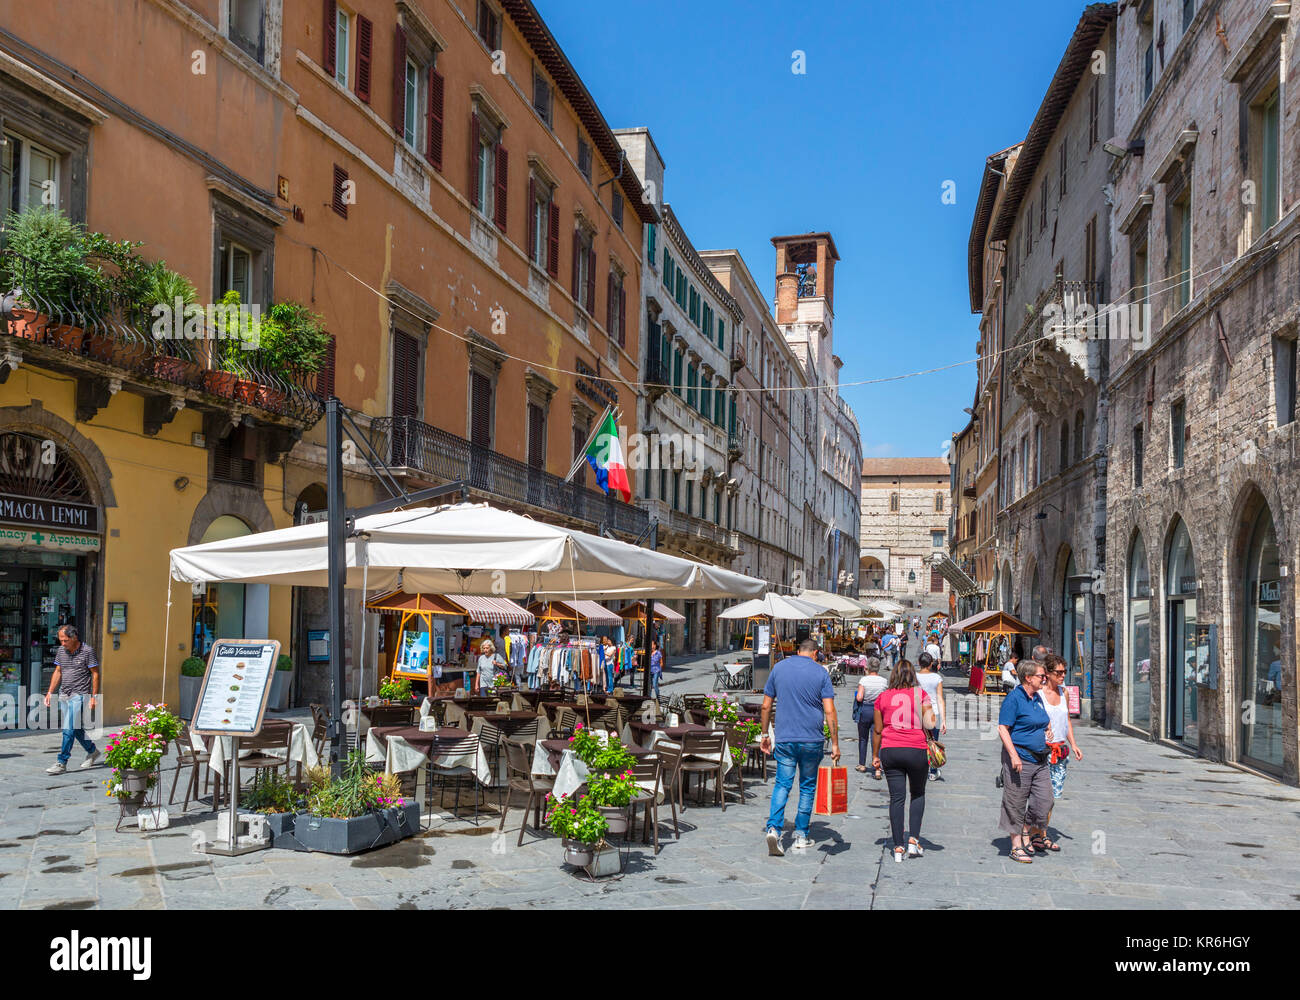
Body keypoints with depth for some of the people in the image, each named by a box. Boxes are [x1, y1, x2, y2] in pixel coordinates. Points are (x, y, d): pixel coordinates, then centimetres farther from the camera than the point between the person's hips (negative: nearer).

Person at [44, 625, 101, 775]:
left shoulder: (87, 651, -10)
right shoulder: (60, 651, 7)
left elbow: (95, 674, -7)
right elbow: (57, 672, 15)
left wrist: (94, 697, -11)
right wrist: (50, 692, 8)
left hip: (79, 695, -7)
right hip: (64, 695, 7)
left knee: (69, 729, -12)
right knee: (76, 728, 13)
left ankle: (61, 762, -11)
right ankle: (92, 751, 31)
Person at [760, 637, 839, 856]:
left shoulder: (779, 668, 5)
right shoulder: (820, 673, -2)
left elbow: (766, 706, 7)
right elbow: (829, 712, -7)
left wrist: (765, 735, 17)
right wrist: (835, 744, -3)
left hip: (784, 739, 1)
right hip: (812, 739, -1)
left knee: (782, 784, 4)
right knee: (808, 787, 12)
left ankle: (774, 828, -16)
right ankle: (801, 835, 17)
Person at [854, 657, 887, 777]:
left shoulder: (864, 680, -12)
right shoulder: (884, 681, -3)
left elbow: (859, 698, -17)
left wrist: (856, 696, 5)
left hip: (865, 710, -2)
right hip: (879, 711, 2)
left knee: (863, 738, 17)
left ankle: (862, 765, 29)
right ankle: (877, 769, -10)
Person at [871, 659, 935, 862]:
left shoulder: (883, 697, 4)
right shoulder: (921, 694, -1)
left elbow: (877, 730, 8)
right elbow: (929, 724, -7)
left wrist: (875, 755, 17)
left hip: (890, 751, 1)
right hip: (916, 751, -1)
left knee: (896, 797, 6)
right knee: (918, 794, 18)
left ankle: (898, 847, 5)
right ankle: (914, 839, 8)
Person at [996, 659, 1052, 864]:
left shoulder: (1038, 698, 14)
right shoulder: (1014, 698, -11)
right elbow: (1003, 728, -15)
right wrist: (1014, 755, -21)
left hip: (1039, 759, 8)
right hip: (1020, 759, -8)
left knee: (1044, 799, 3)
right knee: (1016, 804, 0)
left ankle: (1025, 832, 25)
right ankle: (1016, 847, 9)